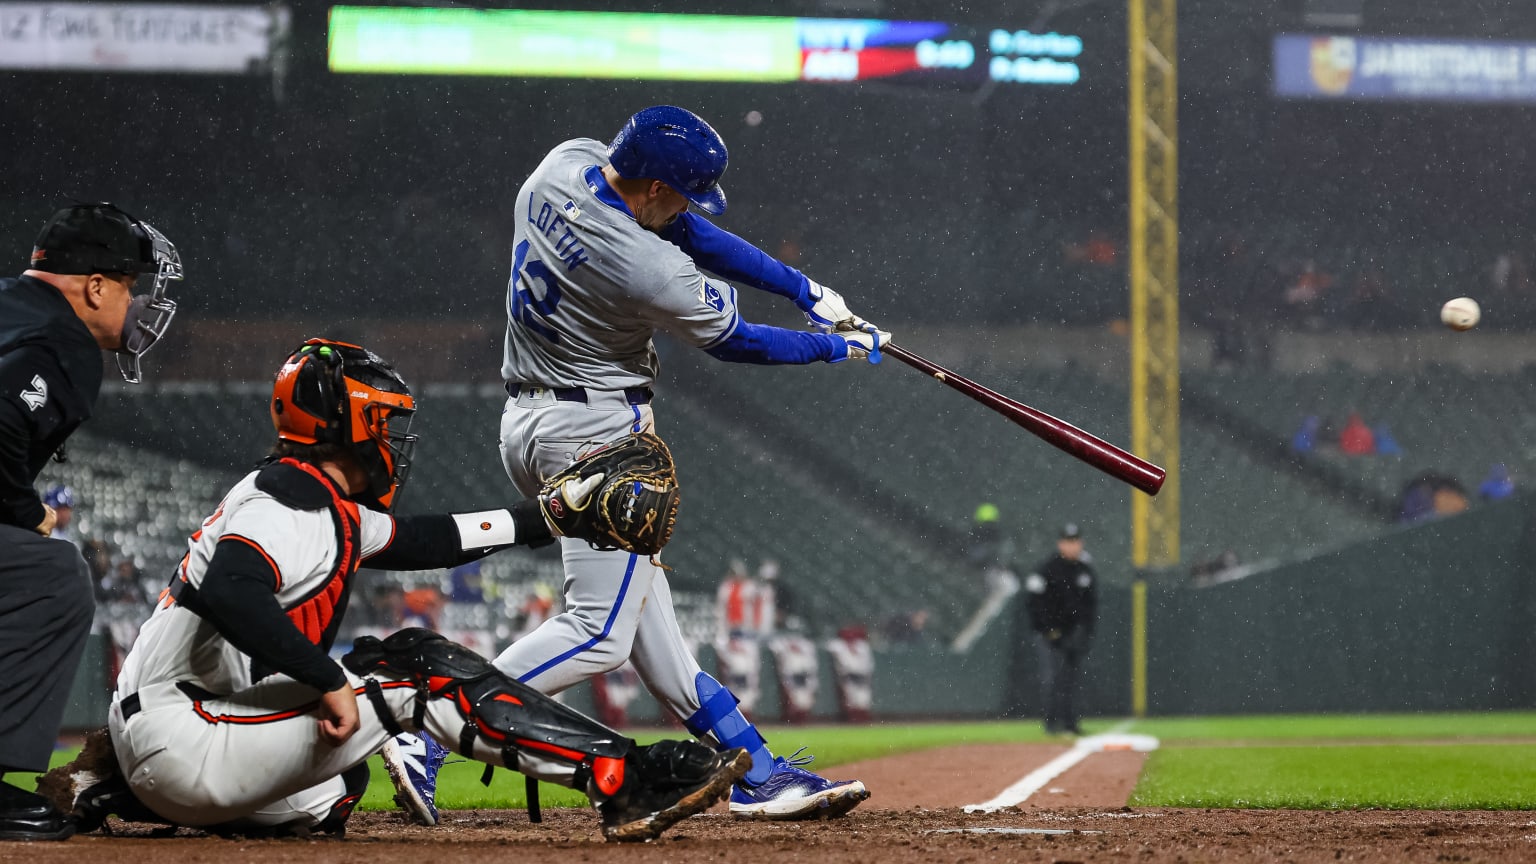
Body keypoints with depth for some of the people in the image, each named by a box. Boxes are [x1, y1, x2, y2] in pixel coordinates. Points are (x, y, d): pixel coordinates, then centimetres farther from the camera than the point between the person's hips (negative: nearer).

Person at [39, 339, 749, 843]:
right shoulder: (294, 506, -14)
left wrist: (545, 515, 28)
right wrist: (330, 682, -30)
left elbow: (418, 541, 28)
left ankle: (111, 789, 20)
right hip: (182, 734, -10)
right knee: (422, 667, -12)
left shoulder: (327, 505, 18)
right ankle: (624, 780, -18)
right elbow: (228, 590, -32)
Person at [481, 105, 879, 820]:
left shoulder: (565, 165, -4)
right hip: (596, 431, -10)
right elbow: (734, 342, -8)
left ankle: (755, 771, 13)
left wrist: (807, 291, 5)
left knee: (646, 616, 9)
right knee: (600, 633, -10)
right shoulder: (653, 274, -27)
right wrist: (839, 347, 9)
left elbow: (691, 234, 6)